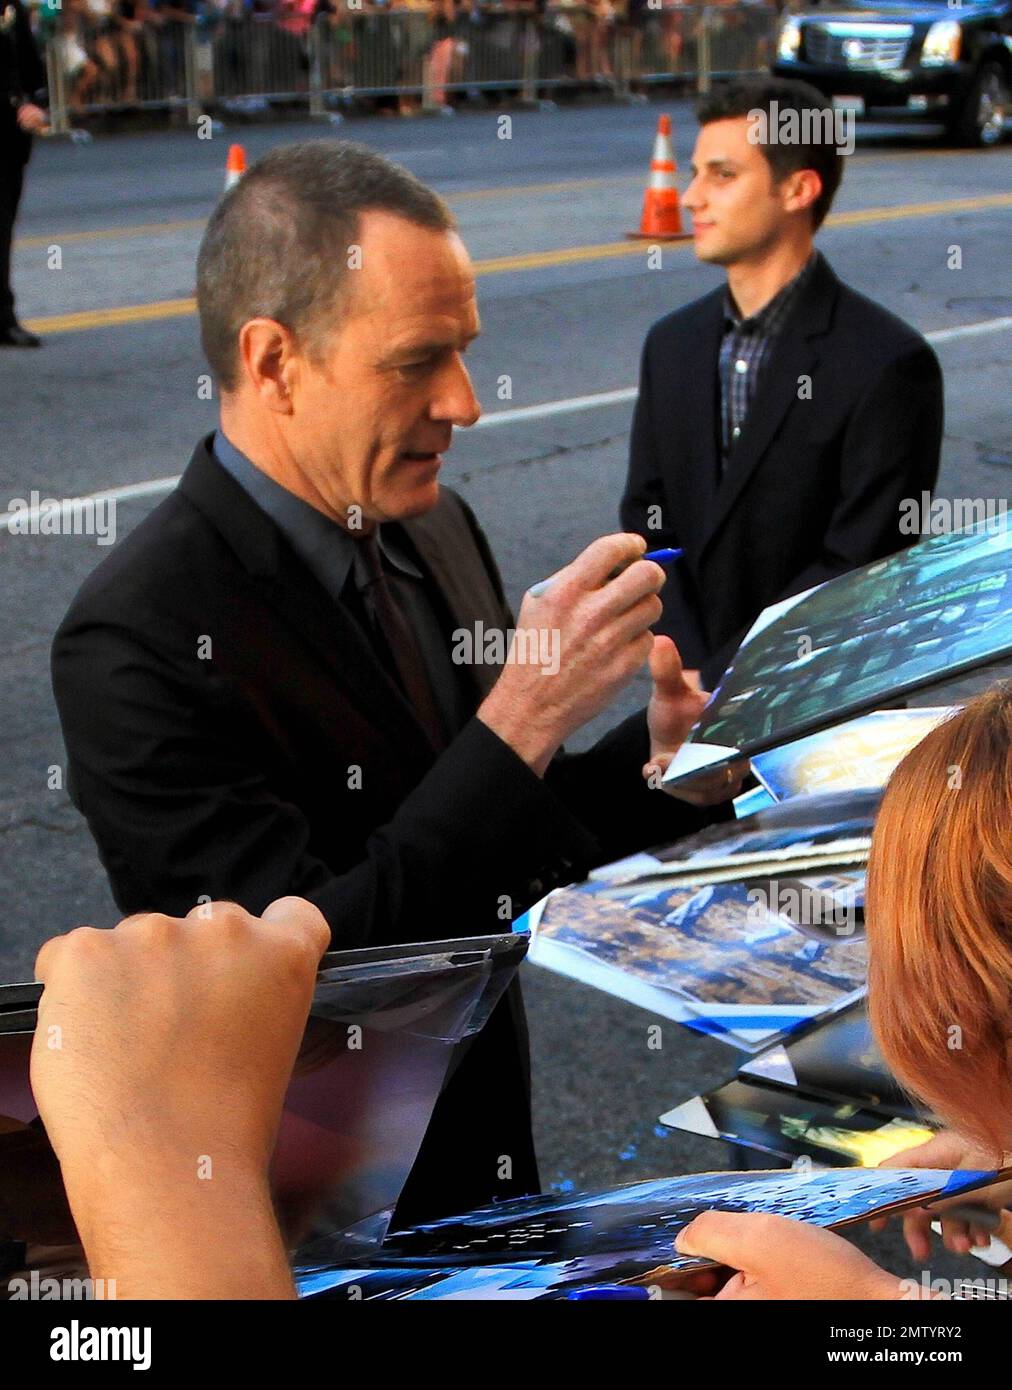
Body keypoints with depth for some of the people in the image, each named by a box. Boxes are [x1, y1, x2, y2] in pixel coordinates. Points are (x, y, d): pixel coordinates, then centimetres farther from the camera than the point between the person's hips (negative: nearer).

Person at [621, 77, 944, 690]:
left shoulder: (889, 364, -15)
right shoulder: (672, 344, 4)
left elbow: (858, 567, -16)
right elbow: (649, 523, 4)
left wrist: (719, 685, -16)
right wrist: (689, 669, -9)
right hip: (694, 692, 5)